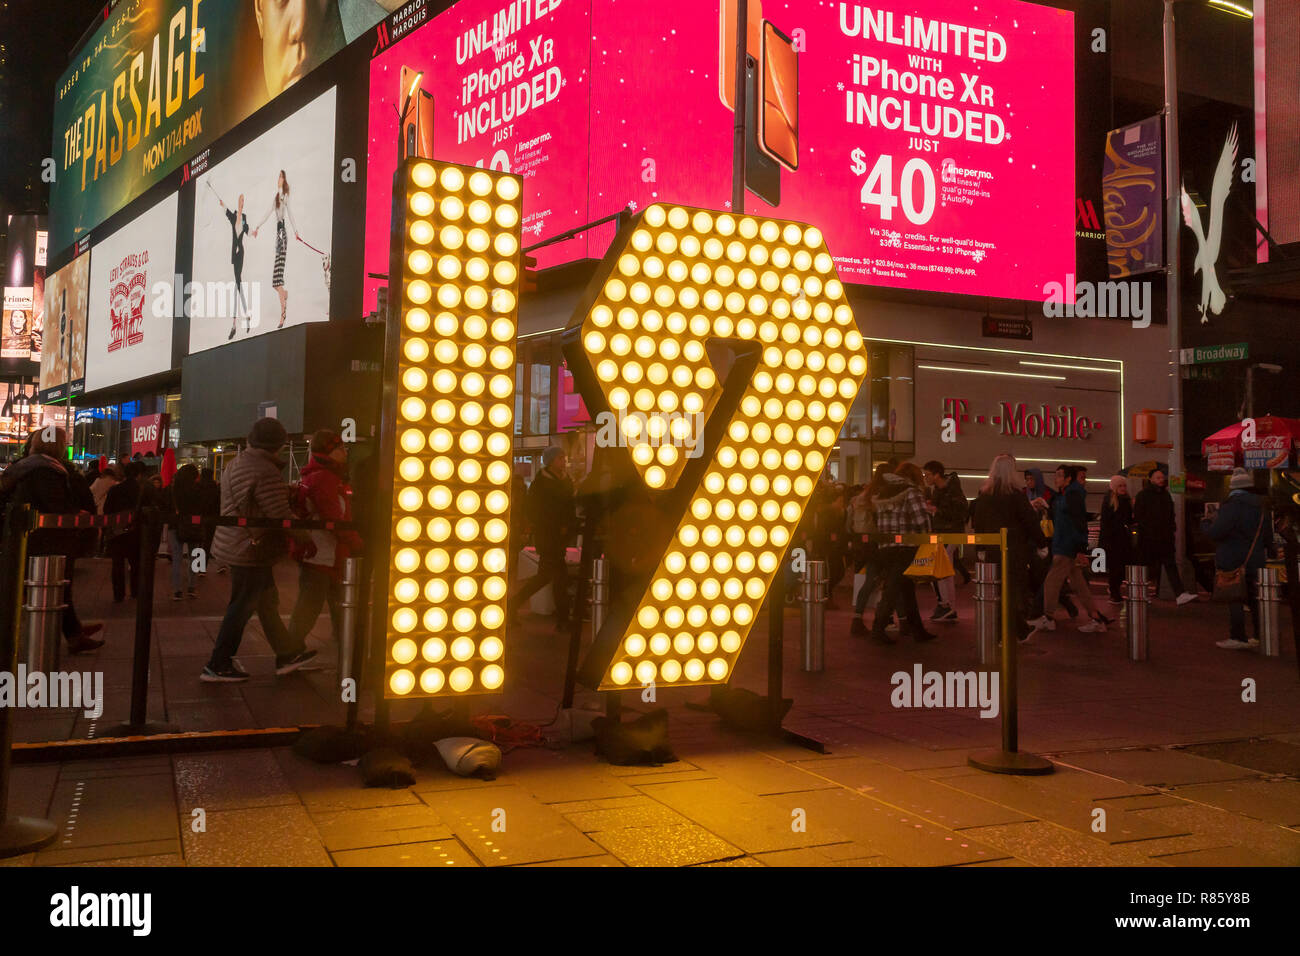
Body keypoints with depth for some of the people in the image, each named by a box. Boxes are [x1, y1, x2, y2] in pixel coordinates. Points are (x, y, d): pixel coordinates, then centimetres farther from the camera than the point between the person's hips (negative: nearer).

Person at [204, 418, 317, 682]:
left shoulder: (237, 463, 11)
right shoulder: (265, 472, -22)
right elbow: (281, 516, -21)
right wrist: (306, 539, -9)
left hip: (234, 544, 11)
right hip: (250, 549, -11)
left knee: (267, 602, 17)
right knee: (241, 608, 0)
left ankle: (287, 655, 26)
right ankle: (217, 666, 8)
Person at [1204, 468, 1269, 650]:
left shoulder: (1231, 506, -16)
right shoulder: (1259, 506, 9)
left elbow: (1215, 532, -22)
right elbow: (1267, 535, 15)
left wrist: (1207, 524, -2)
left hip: (1233, 562, -7)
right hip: (1254, 562, 7)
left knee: (1234, 600, -3)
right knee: (1254, 598, 13)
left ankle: (1238, 638, -2)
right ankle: (1260, 636, 17)